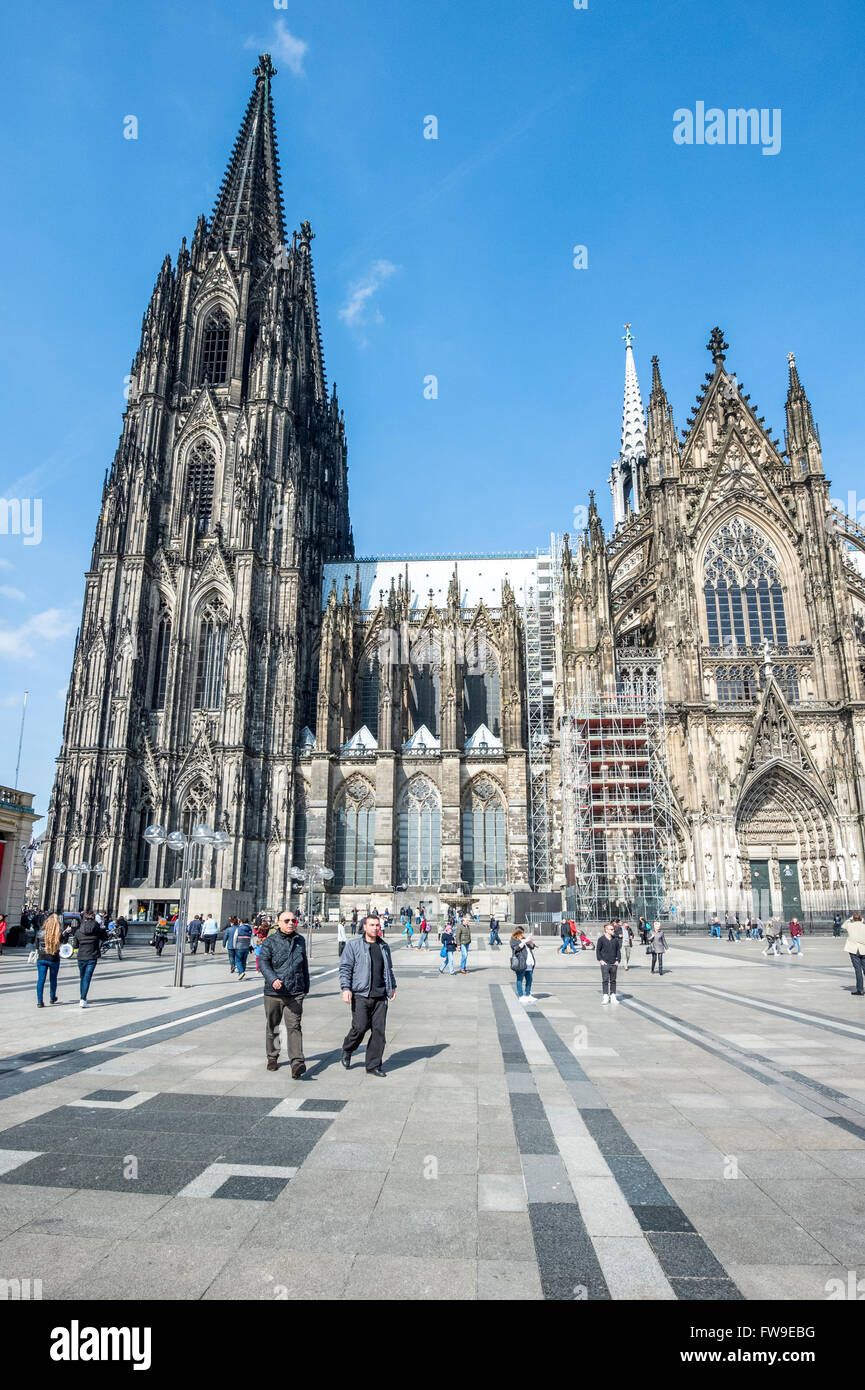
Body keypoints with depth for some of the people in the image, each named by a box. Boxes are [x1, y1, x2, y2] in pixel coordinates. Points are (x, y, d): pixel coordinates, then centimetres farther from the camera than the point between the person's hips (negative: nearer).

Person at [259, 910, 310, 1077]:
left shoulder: (300, 941, 12)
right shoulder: (270, 942, -1)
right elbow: (263, 962, -13)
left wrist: (306, 987, 25)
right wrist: (272, 979, -30)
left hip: (295, 994, 1)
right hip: (273, 993, -1)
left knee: (294, 1026, -10)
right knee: (272, 1027, 14)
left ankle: (296, 1063, -17)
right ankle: (272, 1057, 34)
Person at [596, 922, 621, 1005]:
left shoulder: (615, 940, 7)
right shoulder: (601, 939, -3)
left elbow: (618, 950, 13)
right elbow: (598, 950, 0)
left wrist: (618, 960, 4)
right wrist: (600, 960, -6)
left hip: (614, 964, 4)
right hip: (605, 963, -4)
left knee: (613, 980, 9)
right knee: (605, 980, -7)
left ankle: (613, 996, 16)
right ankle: (605, 996, -3)